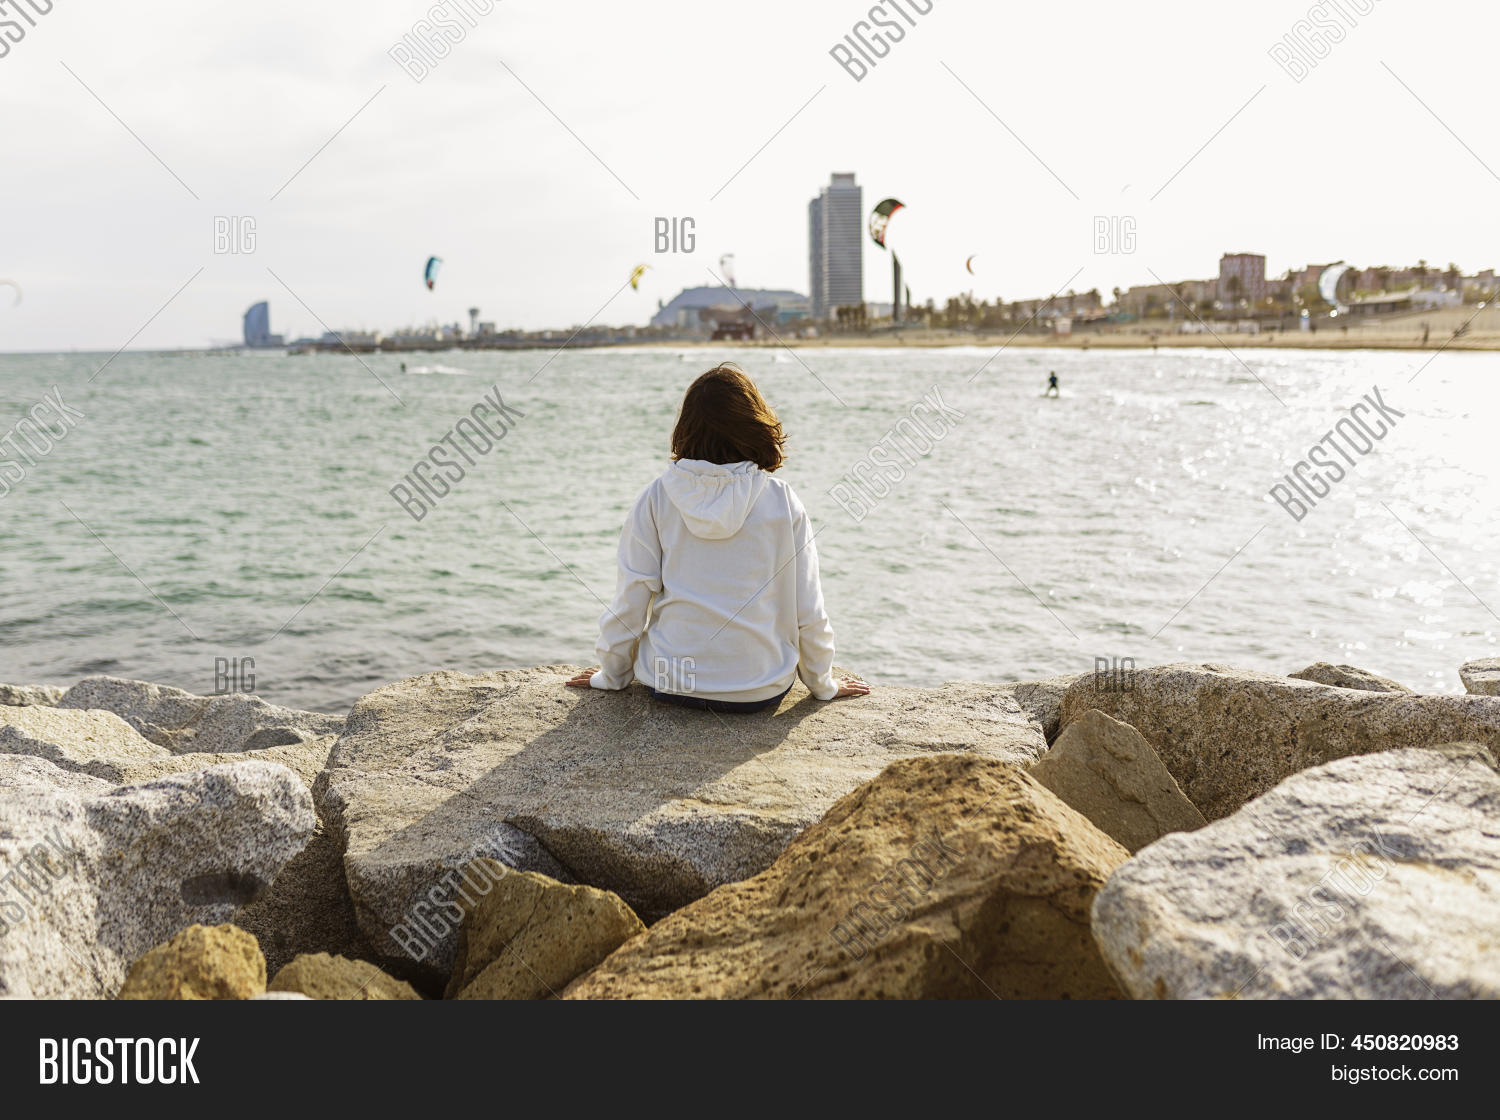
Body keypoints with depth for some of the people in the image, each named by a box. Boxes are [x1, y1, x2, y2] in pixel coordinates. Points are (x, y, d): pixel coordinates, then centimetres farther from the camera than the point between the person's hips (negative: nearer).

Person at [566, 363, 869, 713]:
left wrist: (611, 675, 14)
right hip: (763, 690, 0)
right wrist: (824, 686, 13)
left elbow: (628, 605, -4)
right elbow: (809, 614, -4)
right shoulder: (782, 501, -9)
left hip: (670, 683, 1)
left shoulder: (656, 498, -8)